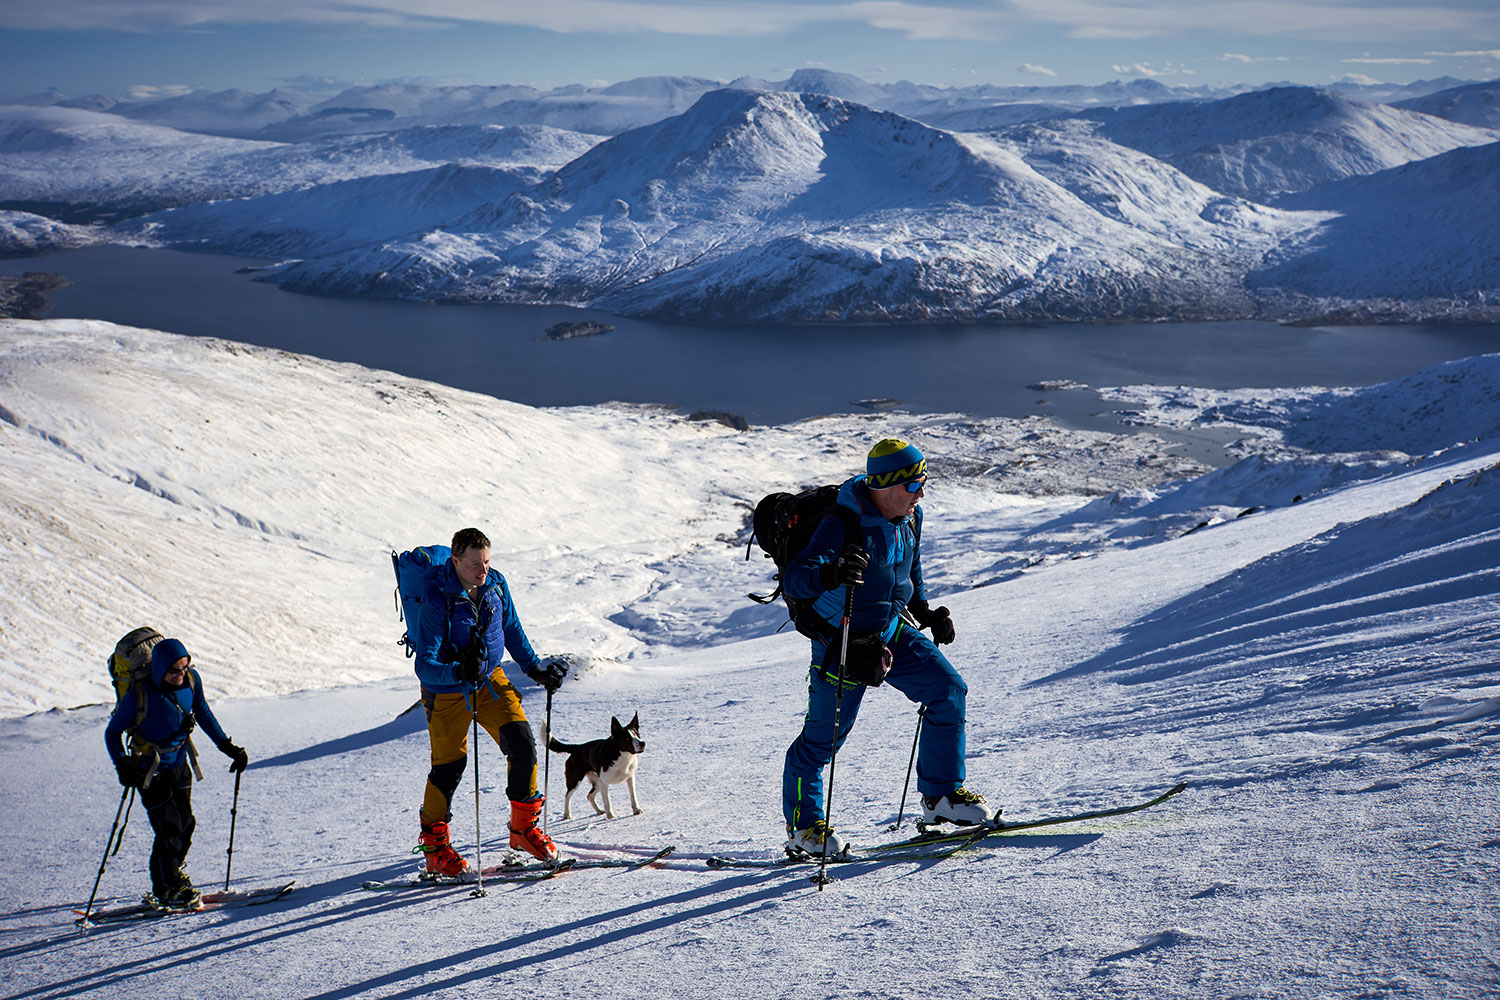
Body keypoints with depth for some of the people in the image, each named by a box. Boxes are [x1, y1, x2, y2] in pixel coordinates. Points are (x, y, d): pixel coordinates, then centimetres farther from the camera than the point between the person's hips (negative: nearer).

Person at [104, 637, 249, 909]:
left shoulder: (191, 680, -12)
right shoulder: (139, 695, -26)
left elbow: (203, 713, 7)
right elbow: (112, 732, -13)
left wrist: (226, 745, 4)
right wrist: (122, 763, -28)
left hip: (180, 764, 5)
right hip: (151, 771, -5)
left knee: (185, 824, 9)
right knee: (169, 830, -5)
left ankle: (172, 879, 29)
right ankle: (168, 890, 13)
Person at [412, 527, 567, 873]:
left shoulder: (495, 584, -8)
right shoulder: (437, 601, -25)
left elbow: (511, 628, 12)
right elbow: (424, 666, -27)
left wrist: (534, 667, 13)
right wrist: (459, 672, -45)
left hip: (490, 679, 5)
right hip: (446, 691, -5)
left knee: (522, 743, -8)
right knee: (449, 765, 1)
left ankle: (524, 826, 9)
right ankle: (434, 845, 21)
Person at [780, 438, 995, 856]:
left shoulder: (910, 517, -1)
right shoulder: (843, 524, -25)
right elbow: (793, 580, -35)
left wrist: (928, 614, 8)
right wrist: (828, 575, -54)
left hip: (893, 633, 7)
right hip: (842, 641, -7)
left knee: (949, 691, -2)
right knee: (823, 735, 0)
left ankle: (941, 796, 10)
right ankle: (803, 826, 19)